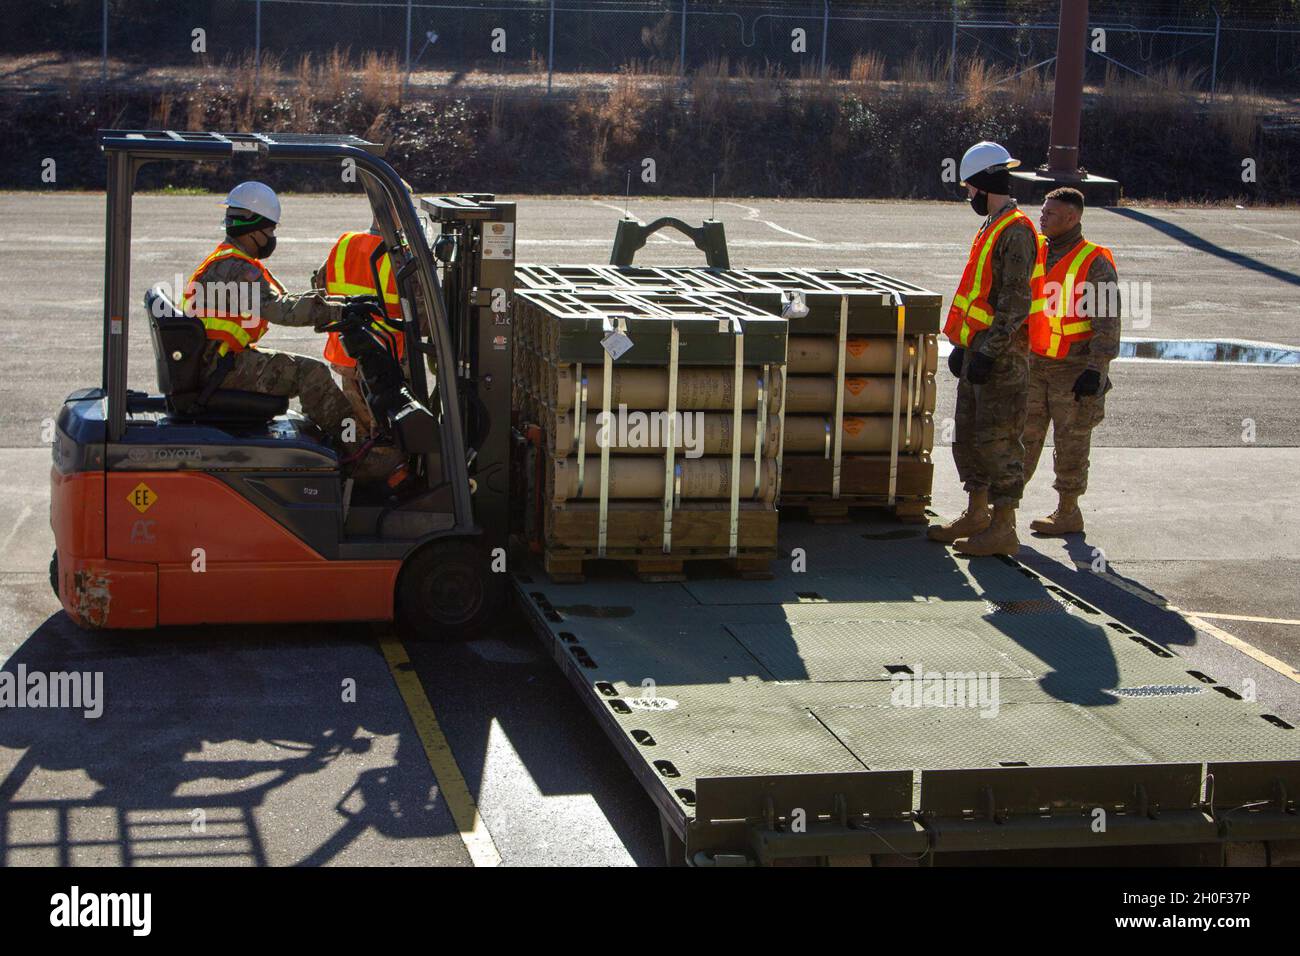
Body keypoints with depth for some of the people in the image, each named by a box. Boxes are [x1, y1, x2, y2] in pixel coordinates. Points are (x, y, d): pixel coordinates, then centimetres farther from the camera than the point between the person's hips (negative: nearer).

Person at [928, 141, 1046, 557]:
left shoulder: (1016, 231, -15)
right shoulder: (991, 229, 16)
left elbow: (1016, 303, -21)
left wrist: (988, 351, -23)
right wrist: (962, 345, 21)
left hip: (1002, 355, -10)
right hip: (979, 350, 10)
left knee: (997, 439, -6)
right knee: (968, 433, 16)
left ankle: (1004, 529, -1)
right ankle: (976, 515, 27)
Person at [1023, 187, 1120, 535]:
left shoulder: (1095, 264, -11)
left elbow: (1108, 322, -13)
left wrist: (1095, 369, -17)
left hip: (1074, 369, -6)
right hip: (1035, 363, 6)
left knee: (1070, 441, 2)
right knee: (1024, 434, 9)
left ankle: (1068, 513, 12)